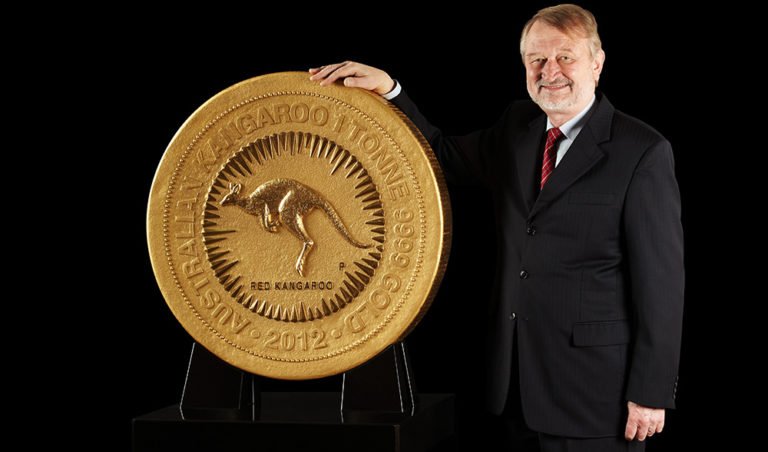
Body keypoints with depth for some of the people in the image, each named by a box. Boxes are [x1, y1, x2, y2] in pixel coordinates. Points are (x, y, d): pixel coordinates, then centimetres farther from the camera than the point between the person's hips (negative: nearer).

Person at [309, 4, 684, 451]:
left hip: (597, 382, -6)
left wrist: (651, 393, -13)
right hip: (520, 380, 6)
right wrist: (387, 88, 3)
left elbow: (661, 281, -11)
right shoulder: (516, 128, 9)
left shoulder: (642, 152, -11)